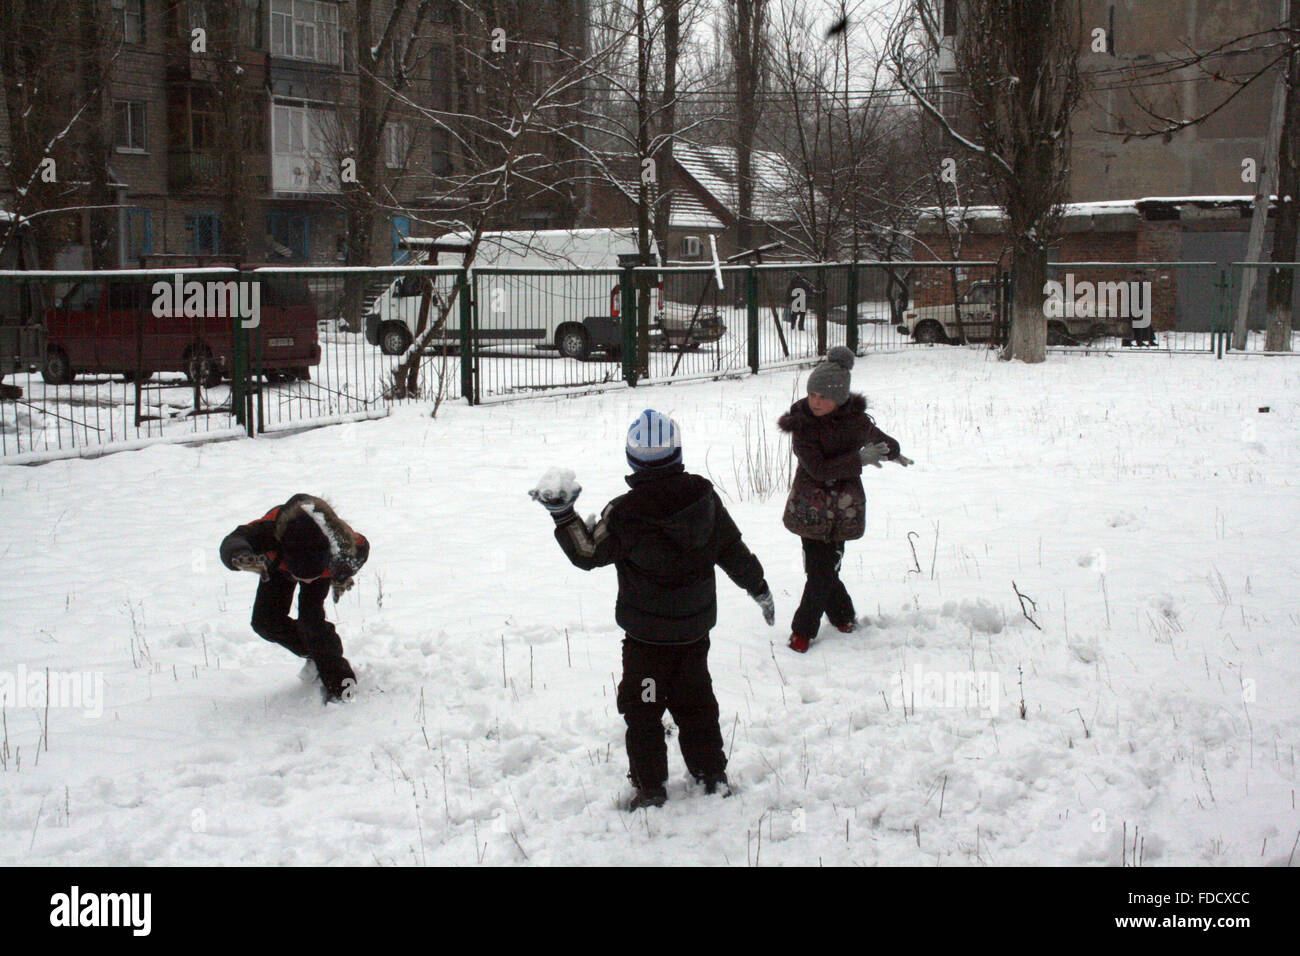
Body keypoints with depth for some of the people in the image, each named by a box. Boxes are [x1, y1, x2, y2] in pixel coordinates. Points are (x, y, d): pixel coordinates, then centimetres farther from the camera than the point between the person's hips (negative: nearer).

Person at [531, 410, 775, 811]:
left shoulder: (624, 513, -21)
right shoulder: (704, 496, -7)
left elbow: (588, 553, -10)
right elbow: (734, 550, 3)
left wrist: (563, 516, -4)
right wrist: (760, 588, 16)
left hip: (647, 633, -5)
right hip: (696, 627, 5)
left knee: (642, 707, 8)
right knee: (695, 700, 20)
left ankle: (649, 785, 11)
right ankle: (712, 774, 27)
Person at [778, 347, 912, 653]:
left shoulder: (855, 419, -3)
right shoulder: (801, 423, -10)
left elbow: (874, 436, 22)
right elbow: (817, 468, -18)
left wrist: (892, 451, 40)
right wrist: (859, 459, -20)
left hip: (842, 507, 1)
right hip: (810, 506, 0)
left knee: (823, 570, -3)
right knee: (819, 567, -1)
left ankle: (803, 630, 11)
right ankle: (842, 616, 22)